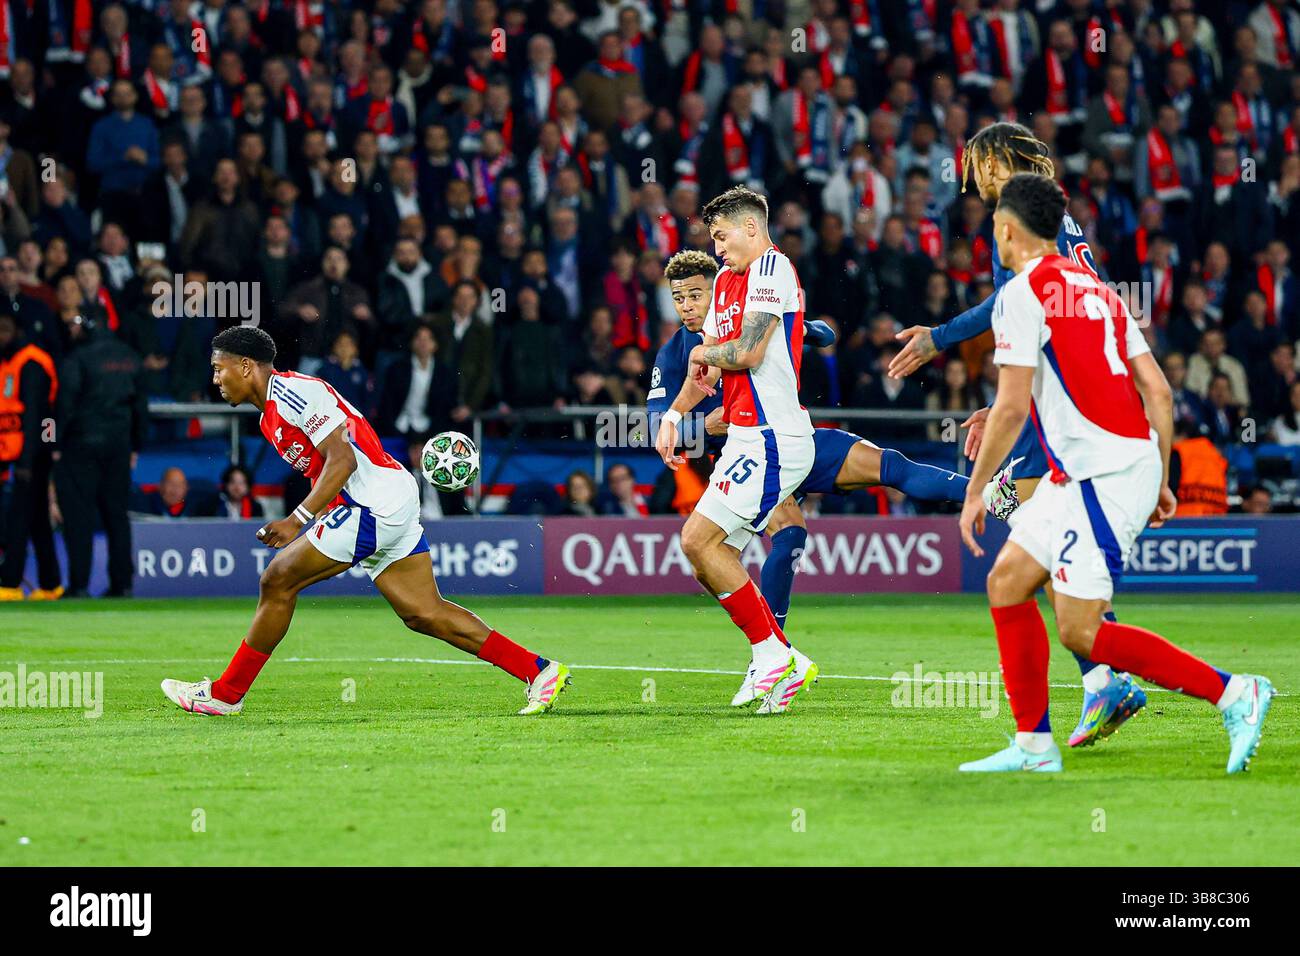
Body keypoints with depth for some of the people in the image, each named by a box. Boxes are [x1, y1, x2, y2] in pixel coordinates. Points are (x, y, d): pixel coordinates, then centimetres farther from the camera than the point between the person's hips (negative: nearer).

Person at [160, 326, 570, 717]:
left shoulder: (290, 392, -12)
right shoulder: (271, 416, 19)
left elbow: (342, 459, -19)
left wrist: (297, 520, -22)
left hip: (373, 503, -10)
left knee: (277, 582, -6)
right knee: (423, 614, 6)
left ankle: (226, 693, 3)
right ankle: (539, 671, 4)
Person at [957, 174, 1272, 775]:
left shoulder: (1023, 293, -9)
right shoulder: (1095, 289, 17)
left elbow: (1011, 407, -14)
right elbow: (1158, 392, 14)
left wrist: (975, 491, -5)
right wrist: (1159, 481, 19)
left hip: (1102, 476, -9)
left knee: (1081, 631, -8)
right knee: (1006, 583, 11)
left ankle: (1233, 693, -8)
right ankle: (1034, 747, 10)